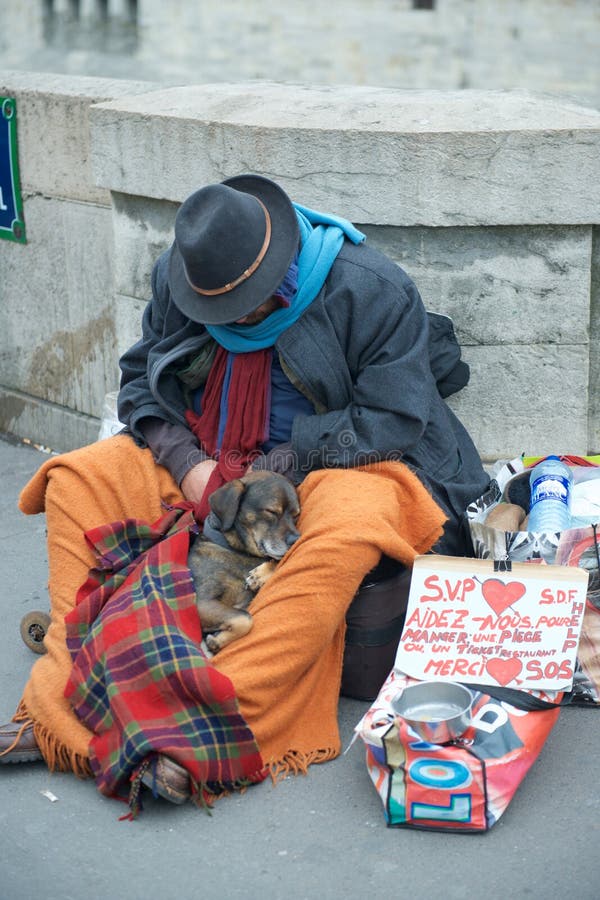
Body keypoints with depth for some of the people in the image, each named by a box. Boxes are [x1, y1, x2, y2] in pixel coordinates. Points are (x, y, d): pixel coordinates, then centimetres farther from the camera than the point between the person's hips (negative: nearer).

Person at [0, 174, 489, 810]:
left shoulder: (372, 290, -15)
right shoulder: (176, 278, -1)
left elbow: (393, 418, -15)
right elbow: (139, 381, 9)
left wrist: (282, 465, -23)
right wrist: (187, 462, -10)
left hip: (332, 465, -4)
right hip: (203, 464, 5)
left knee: (350, 525, -40)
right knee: (76, 478, -15)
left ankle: (217, 720, -44)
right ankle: (76, 692, -24)